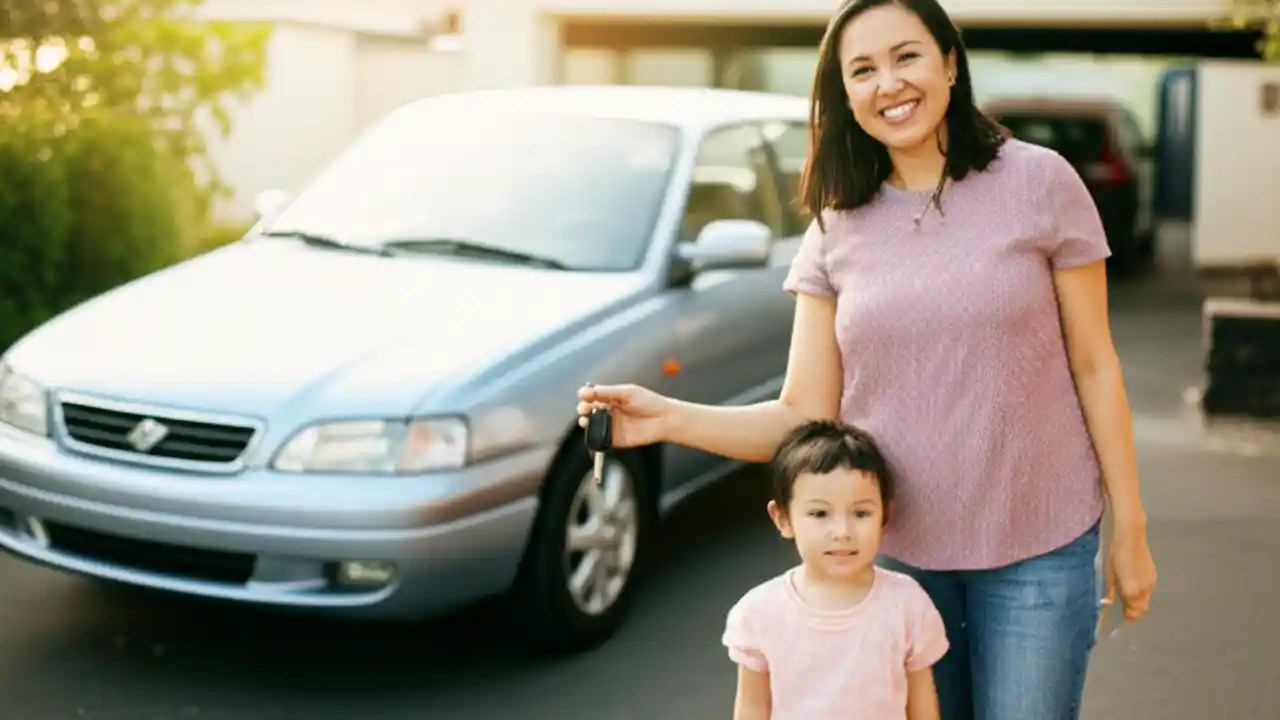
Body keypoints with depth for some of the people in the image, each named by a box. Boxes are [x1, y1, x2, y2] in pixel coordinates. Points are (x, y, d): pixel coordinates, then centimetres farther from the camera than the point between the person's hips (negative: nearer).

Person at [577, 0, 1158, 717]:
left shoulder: (1038, 182, -6)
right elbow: (804, 417, -4)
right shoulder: (838, 228, 1)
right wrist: (667, 418, -18)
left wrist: (1129, 527, -3)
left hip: (1037, 550, -2)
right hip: (898, 548, 2)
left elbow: (1094, 367, -2)